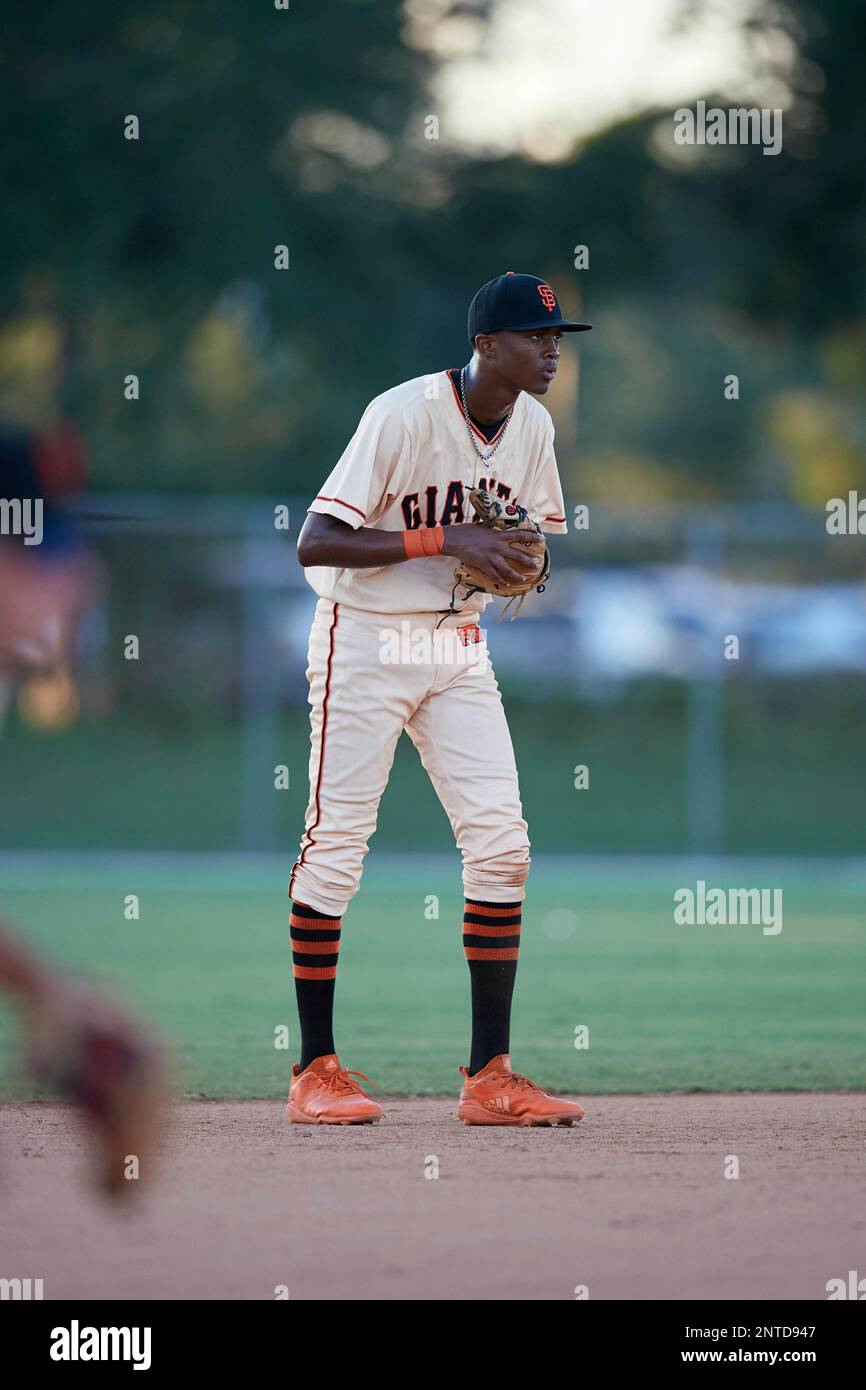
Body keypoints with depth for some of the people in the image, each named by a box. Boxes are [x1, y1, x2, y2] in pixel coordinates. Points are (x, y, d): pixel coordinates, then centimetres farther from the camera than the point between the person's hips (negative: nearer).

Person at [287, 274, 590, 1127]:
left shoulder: (531, 426, 2)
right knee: (336, 844, -3)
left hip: (459, 650, 6)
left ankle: (490, 1078, 0)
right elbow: (314, 543, -23)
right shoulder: (404, 415, -19)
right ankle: (316, 1070, 7)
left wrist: (525, 562, -9)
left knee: (500, 842, -3)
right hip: (364, 641, -6)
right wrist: (445, 540, -29)